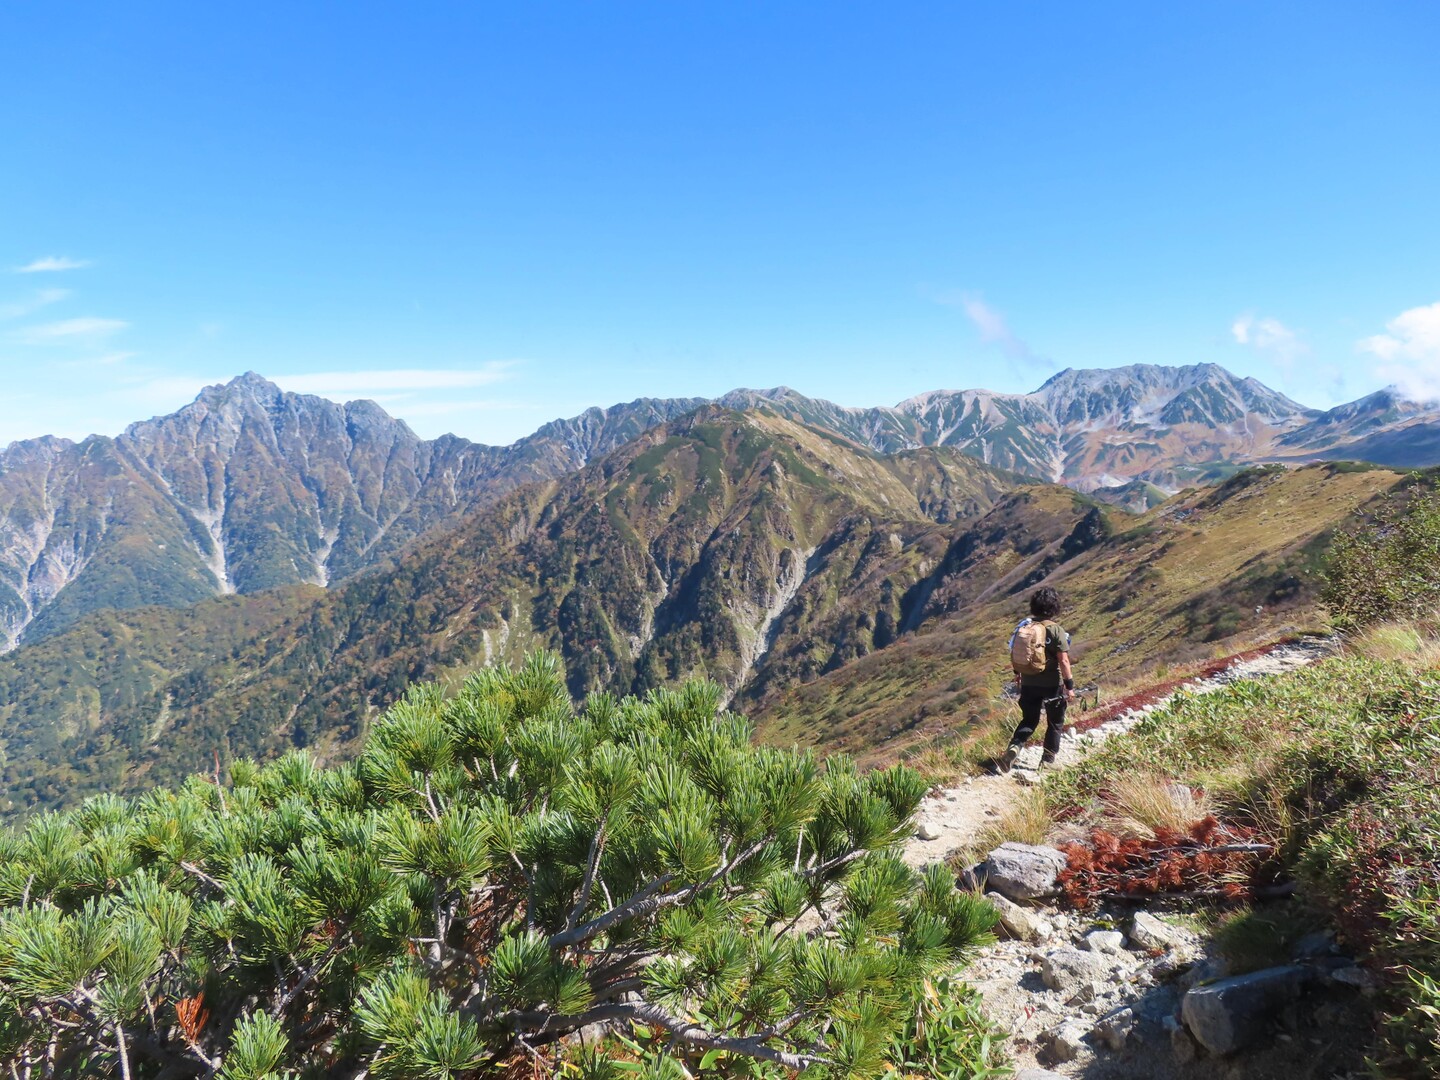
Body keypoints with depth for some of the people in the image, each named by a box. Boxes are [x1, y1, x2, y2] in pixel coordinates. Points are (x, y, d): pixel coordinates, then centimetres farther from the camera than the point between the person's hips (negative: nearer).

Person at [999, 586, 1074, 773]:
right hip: (1052, 684, -4)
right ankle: (1047, 761, 21)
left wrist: (1017, 673, 23)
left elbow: (1013, 654, 7)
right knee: (1055, 723, 16)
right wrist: (1070, 685, -10)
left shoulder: (1023, 626, -2)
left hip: (1028, 683, 4)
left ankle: (1013, 748, -6)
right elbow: (1063, 661, -18)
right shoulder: (1056, 630, -16)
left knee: (1029, 721, 18)